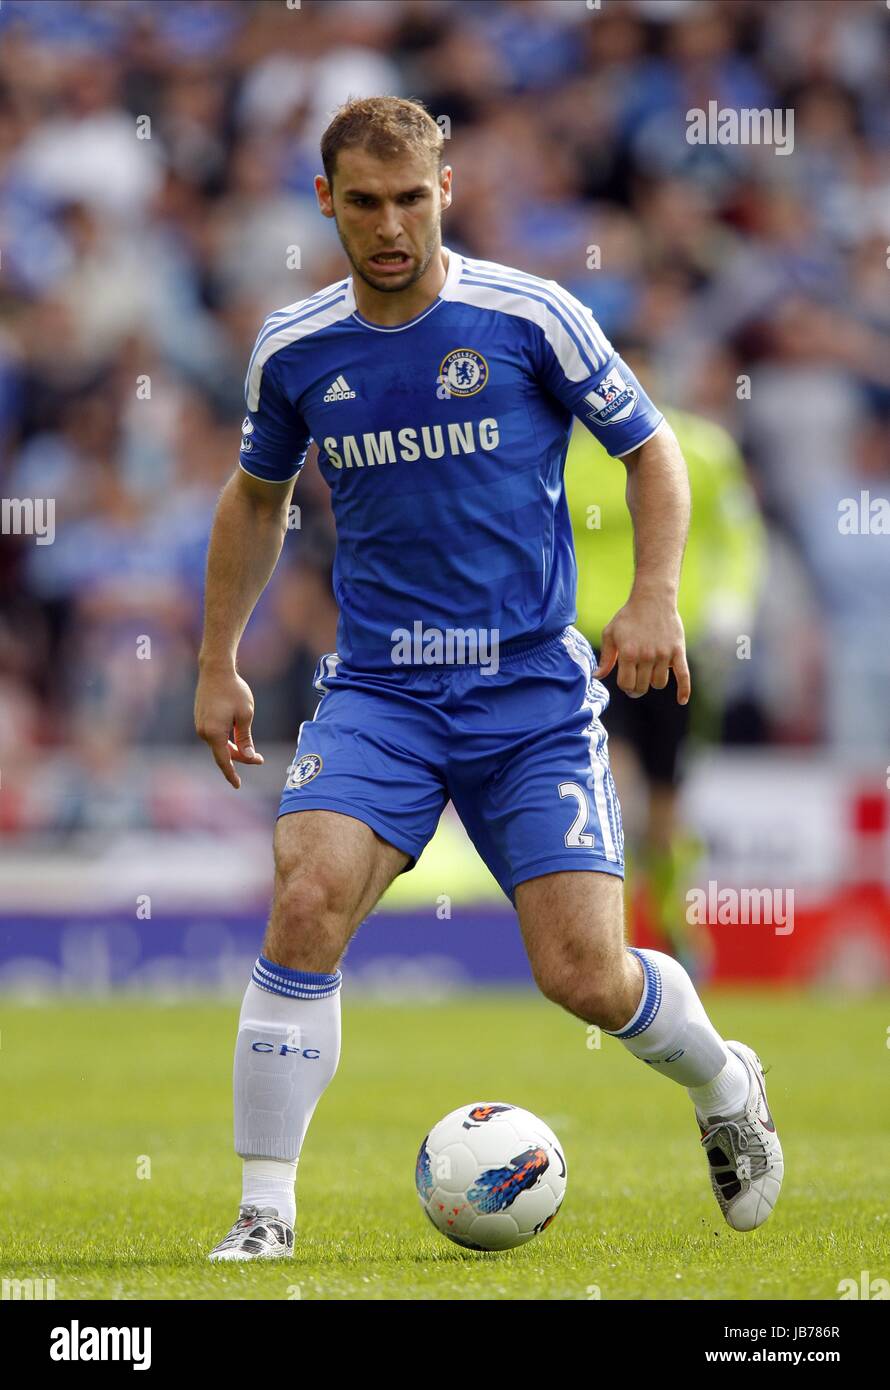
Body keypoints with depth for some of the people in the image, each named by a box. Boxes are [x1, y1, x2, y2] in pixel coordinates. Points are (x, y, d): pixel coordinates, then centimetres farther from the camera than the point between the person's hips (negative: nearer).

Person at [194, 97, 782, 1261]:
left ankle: (726, 1088, 27)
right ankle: (265, 1213, -14)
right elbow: (256, 498, 21)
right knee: (307, 904, -23)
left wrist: (655, 597, -10)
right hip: (377, 690, 2)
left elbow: (650, 449, 4)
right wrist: (219, 663, 18)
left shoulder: (527, 318, -7)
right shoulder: (294, 350, 2)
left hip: (534, 687, -2)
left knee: (585, 976, -8)